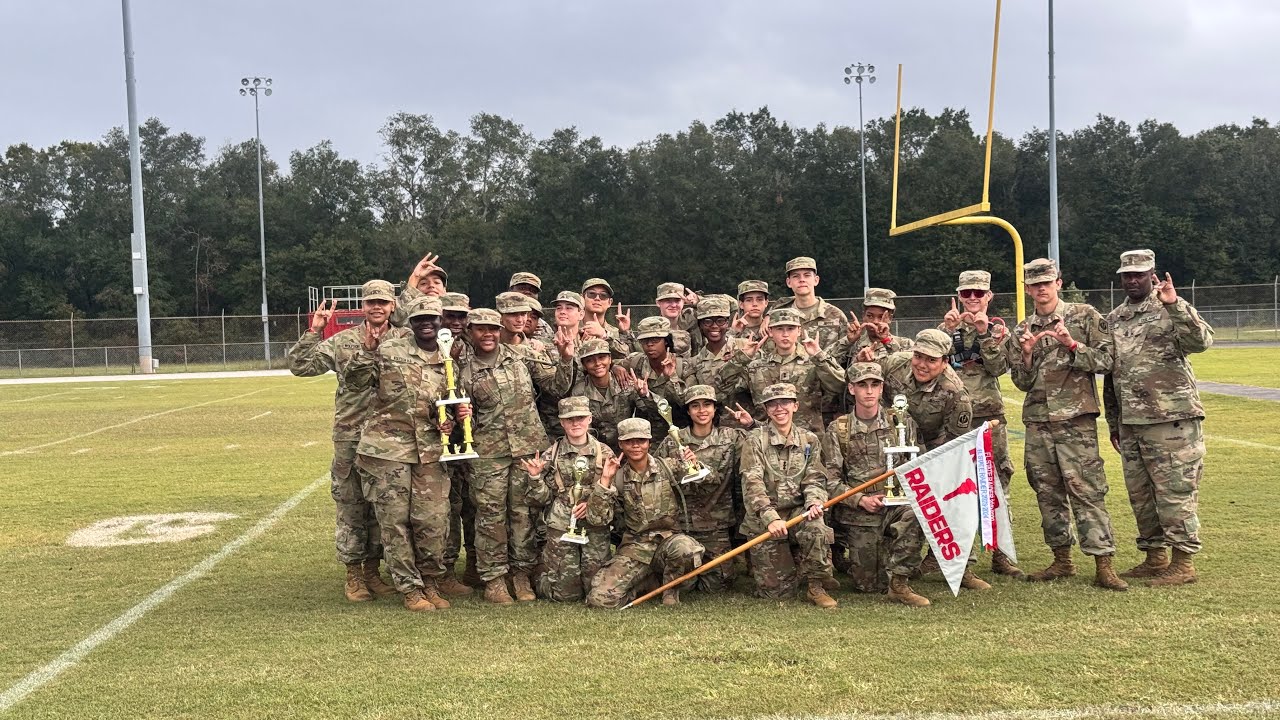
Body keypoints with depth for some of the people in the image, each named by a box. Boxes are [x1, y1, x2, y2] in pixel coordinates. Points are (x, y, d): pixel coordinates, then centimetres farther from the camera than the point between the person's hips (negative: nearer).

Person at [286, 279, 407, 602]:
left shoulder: (407, 340, 4)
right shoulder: (343, 341, 2)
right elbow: (299, 366, 1)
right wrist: (314, 331, -10)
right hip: (351, 438, -1)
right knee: (350, 506, 5)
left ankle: (372, 569, 24)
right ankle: (353, 575, 16)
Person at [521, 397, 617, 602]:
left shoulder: (605, 453, 2)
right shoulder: (551, 455, 2)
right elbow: (541, 499, 3)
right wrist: (535, 478, -15)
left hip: (596, 527, 1)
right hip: (561, 528, -1)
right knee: (565, 594, -3)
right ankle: (541, 567, 29)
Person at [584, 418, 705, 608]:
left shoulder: (670, 468, 2)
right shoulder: (617, 479, 3)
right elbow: (597, 519, -6)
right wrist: (604, 481, -13)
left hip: (669, 539, -1)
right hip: (635, 547, 1)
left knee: (684, 548, -38)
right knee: (600, 598, -20)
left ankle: (671, 590, -4)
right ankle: (651, 582, 9)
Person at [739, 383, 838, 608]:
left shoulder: (809, 440, 8)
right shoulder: (754, 440, -3)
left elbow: (814, 480, 3)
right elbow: (752, 484, -13)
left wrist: (814, 502, -21)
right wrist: (770, 517, -27)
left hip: (798, 511, 2)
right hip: (764, 518, -2)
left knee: (816, 528, -35)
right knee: (777, 591, -6)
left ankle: (817, 588, -12)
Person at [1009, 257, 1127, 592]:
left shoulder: (1085, 316, 3)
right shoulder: (1022, 330, 14)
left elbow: (1105, 361, -3)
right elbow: (1022, 382, 12)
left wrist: (1071, 344, -15)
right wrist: (1026, 355, -6)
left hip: (1076, 420, -5)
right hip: (1037, 421, 5)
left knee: (1087, 490, -10)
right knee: (1048, 493, 9)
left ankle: (1103, 566, -9)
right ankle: (1062, 560, 19)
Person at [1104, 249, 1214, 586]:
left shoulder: (1171, 311, -3)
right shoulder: (1114, 319, 15)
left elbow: (1201, 341, -22)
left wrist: (1174, 305, -31)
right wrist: (1113, 423, 19)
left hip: (1171, 419, -7)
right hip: (1130, 423, 7)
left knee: (1175, 492, -4)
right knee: (1140, 494, 12)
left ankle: (1183, 562, 4)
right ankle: (1154, 557, 24)